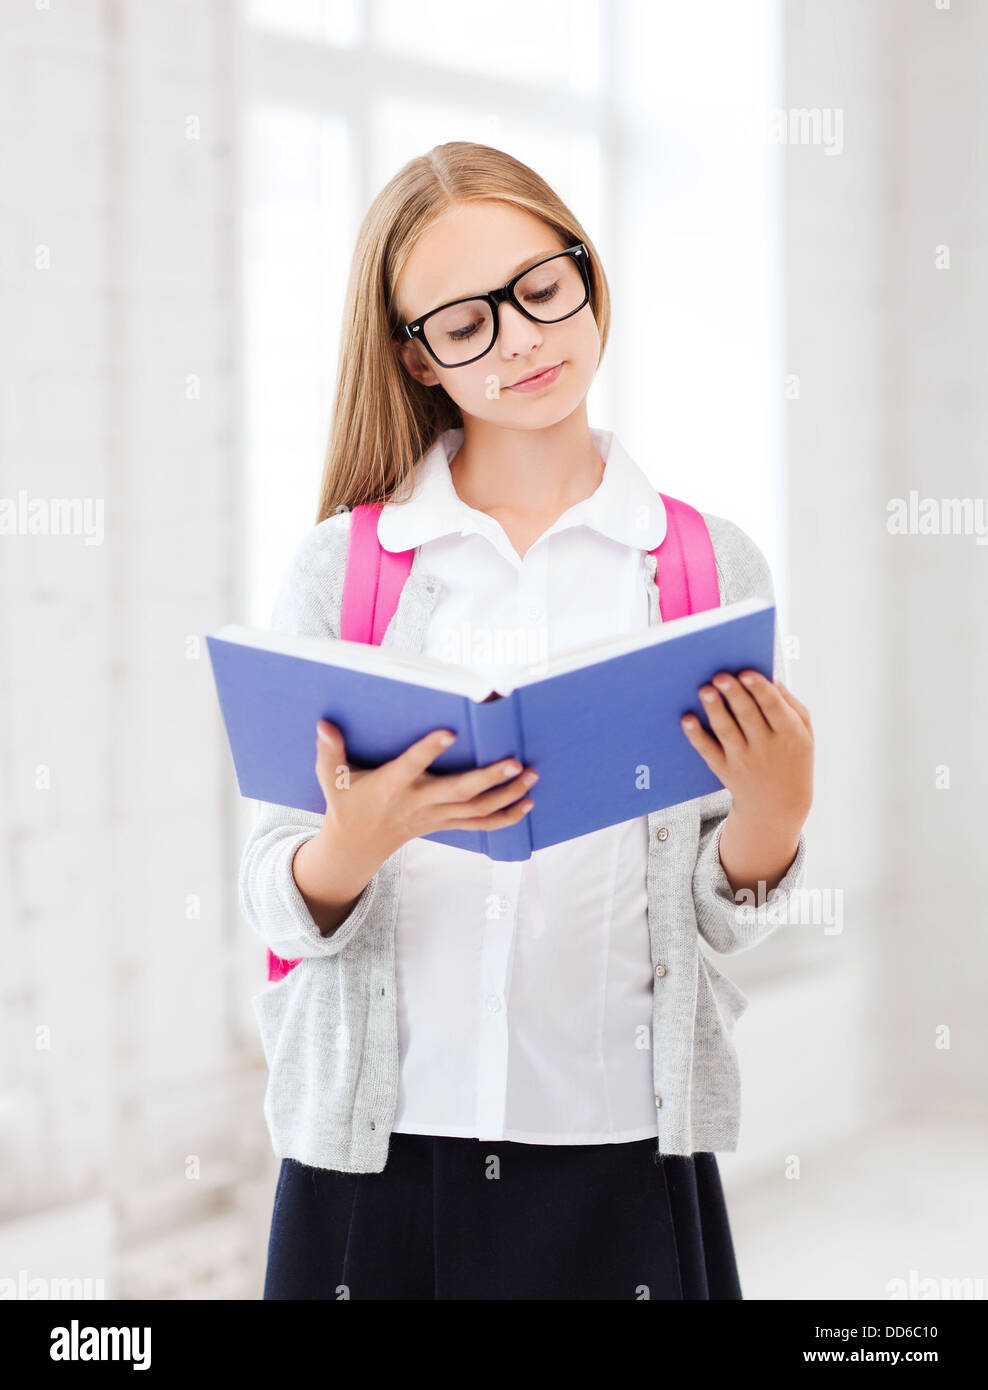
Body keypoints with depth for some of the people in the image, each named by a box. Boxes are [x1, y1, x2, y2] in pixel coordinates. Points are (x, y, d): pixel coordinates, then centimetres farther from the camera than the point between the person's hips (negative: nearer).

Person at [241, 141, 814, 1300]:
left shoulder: (711, 566, 1)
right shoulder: (339, 567, 0)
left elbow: (727, 918, 5)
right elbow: (276, 902, -3)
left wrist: (772, 814, -15)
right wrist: (362, 839, -23)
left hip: (620, 1150, 0)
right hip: (378, 1137, 0)